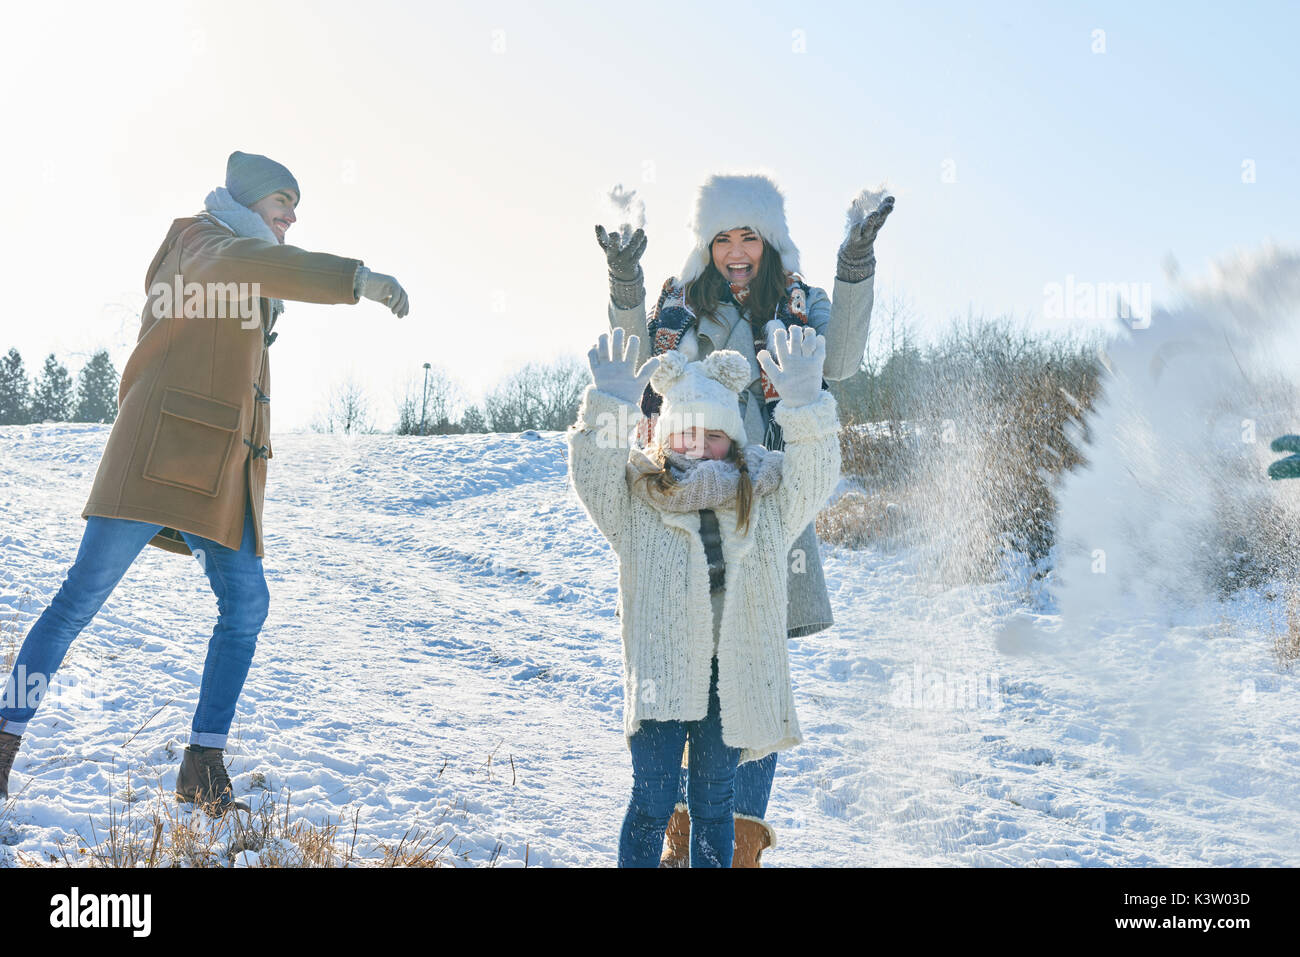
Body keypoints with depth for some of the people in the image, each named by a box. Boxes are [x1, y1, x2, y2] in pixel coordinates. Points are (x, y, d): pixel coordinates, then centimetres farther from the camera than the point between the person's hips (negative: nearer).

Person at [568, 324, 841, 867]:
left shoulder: (763, 502, 7)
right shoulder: (637, 500, 4)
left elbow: (814, 474, -6)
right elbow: (592, 475, -12)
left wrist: (804, 404, -21)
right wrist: (610, 408, -26)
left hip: (732, 674, 2)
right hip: (660, 671, -1)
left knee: (713, 802, 12)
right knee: (652, 802, 0)